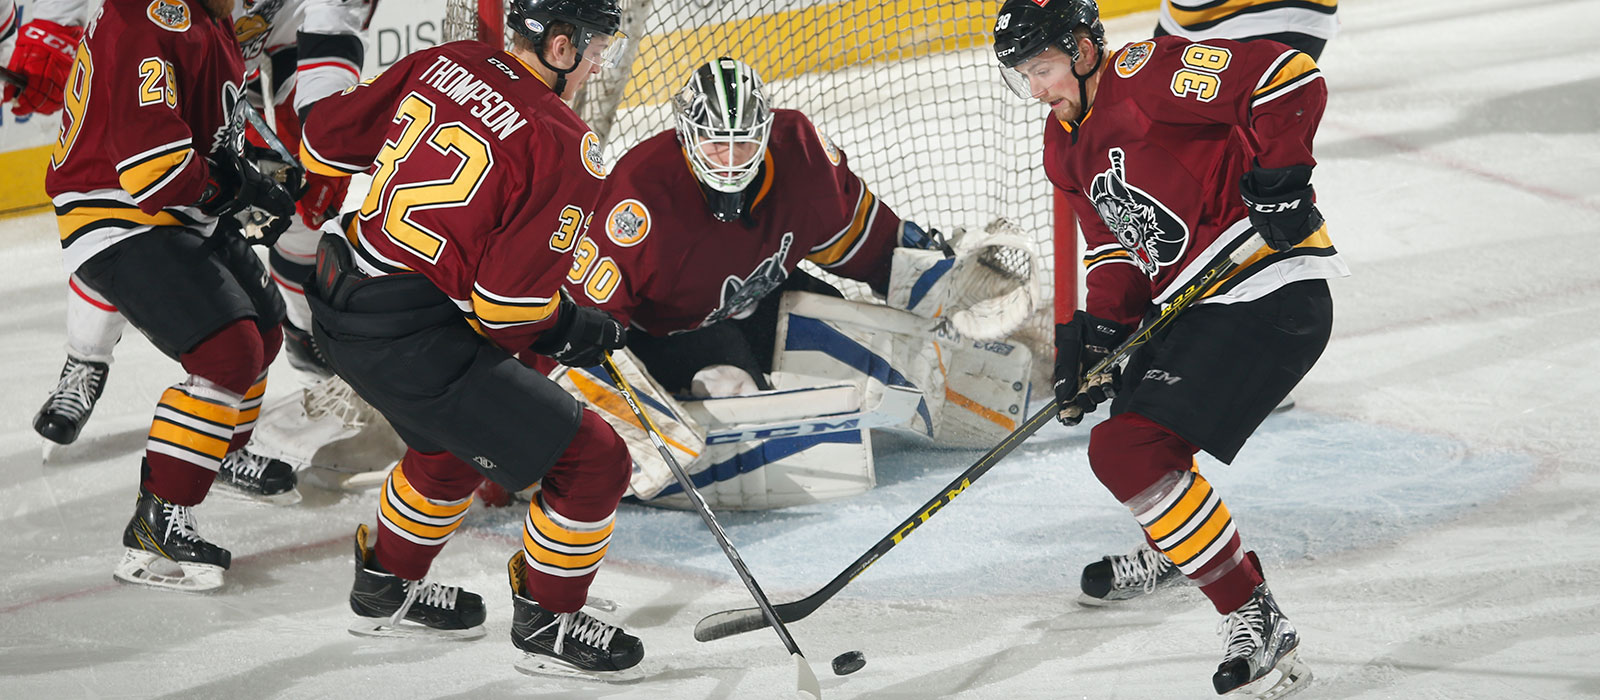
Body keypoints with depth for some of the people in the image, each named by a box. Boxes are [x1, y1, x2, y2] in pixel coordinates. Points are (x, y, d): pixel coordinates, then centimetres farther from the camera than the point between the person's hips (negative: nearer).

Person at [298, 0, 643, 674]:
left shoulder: (442, 63, 4)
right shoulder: (564, 145, -16)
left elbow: (330, 135, 13)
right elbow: (511, 302, -17)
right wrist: (572, 333, 1)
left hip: (338, 305, 9)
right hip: (415, 340, -9)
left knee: (456, 439, 35)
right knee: (592, 461, 1)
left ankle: (387, 584, 49)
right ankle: (545, 617, 18)